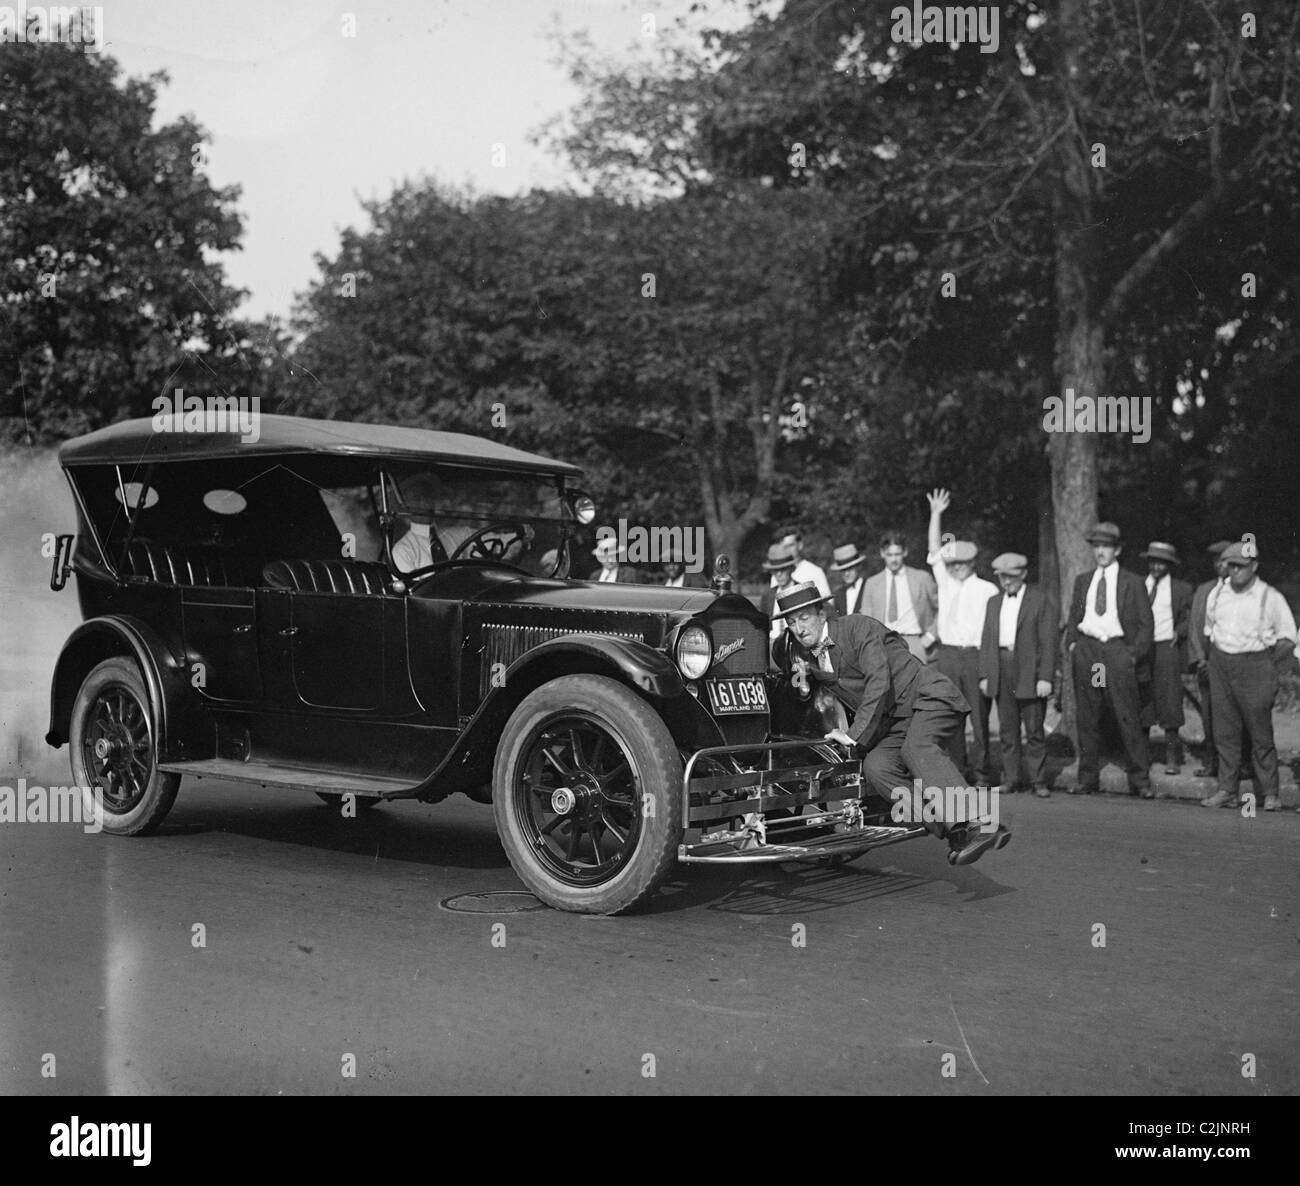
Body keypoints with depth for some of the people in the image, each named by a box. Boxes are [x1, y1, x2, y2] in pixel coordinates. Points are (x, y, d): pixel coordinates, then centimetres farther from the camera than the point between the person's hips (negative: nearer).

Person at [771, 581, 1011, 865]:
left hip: (929, 695, -6)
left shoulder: (857, 626, -11)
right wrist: (800, 676, 9)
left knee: (916, 748, -36)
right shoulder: (804, 654, 11)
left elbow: (879, 682, -19)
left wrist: (856, 735, -20)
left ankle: (979, 825, -48)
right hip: (893, 723, 7)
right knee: (875, 767, -23)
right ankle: (954, 832, -28)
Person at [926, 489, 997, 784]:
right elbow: (934, 551, 10)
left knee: (979, 715, -1)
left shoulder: (987, 590, 2)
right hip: (948, 655, 4)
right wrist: (936, 515, 4)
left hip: (976, 656, -4)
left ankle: (980, 772, 4)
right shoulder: (945, 583, 14)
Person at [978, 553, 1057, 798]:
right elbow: (987, 641, 16)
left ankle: (1038, 780, 2)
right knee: (1007, 730, 6)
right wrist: (984, 675, 8)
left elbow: (1048, 642, -5)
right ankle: (1011, 778, 10)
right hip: (1001, 672, 5)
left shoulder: (1041, 601, 0)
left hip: (1030, 672, -5)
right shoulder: (994, 602, 16)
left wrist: (1045, 677, -12)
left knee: (1034, 729, -2)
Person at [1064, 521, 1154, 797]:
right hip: (1086, 649, 3)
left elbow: (1146, 623, 5)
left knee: (1129, 717, -6)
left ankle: (1140, 781, -2)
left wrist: (1134, 653, -6)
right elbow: (1073, 617, 21)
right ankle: (1088, 779, 9)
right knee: (1087, 719, 4)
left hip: (1117, 649, -3)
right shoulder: (1083, 581, 17)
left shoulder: (1133, 583, 6)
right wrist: (1072, 644, 5)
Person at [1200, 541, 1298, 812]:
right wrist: (1215, 656, 12)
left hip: (1255, 665, -4)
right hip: (1220, 665, 4)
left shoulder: (1270, 598, -4)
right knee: (1224, 732, 3)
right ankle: (1226, 791, 7)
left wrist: (1266, 664, -4)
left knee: (1260, 733, -3)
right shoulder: (1216, 594, 9)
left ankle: (1270, 792, 6)